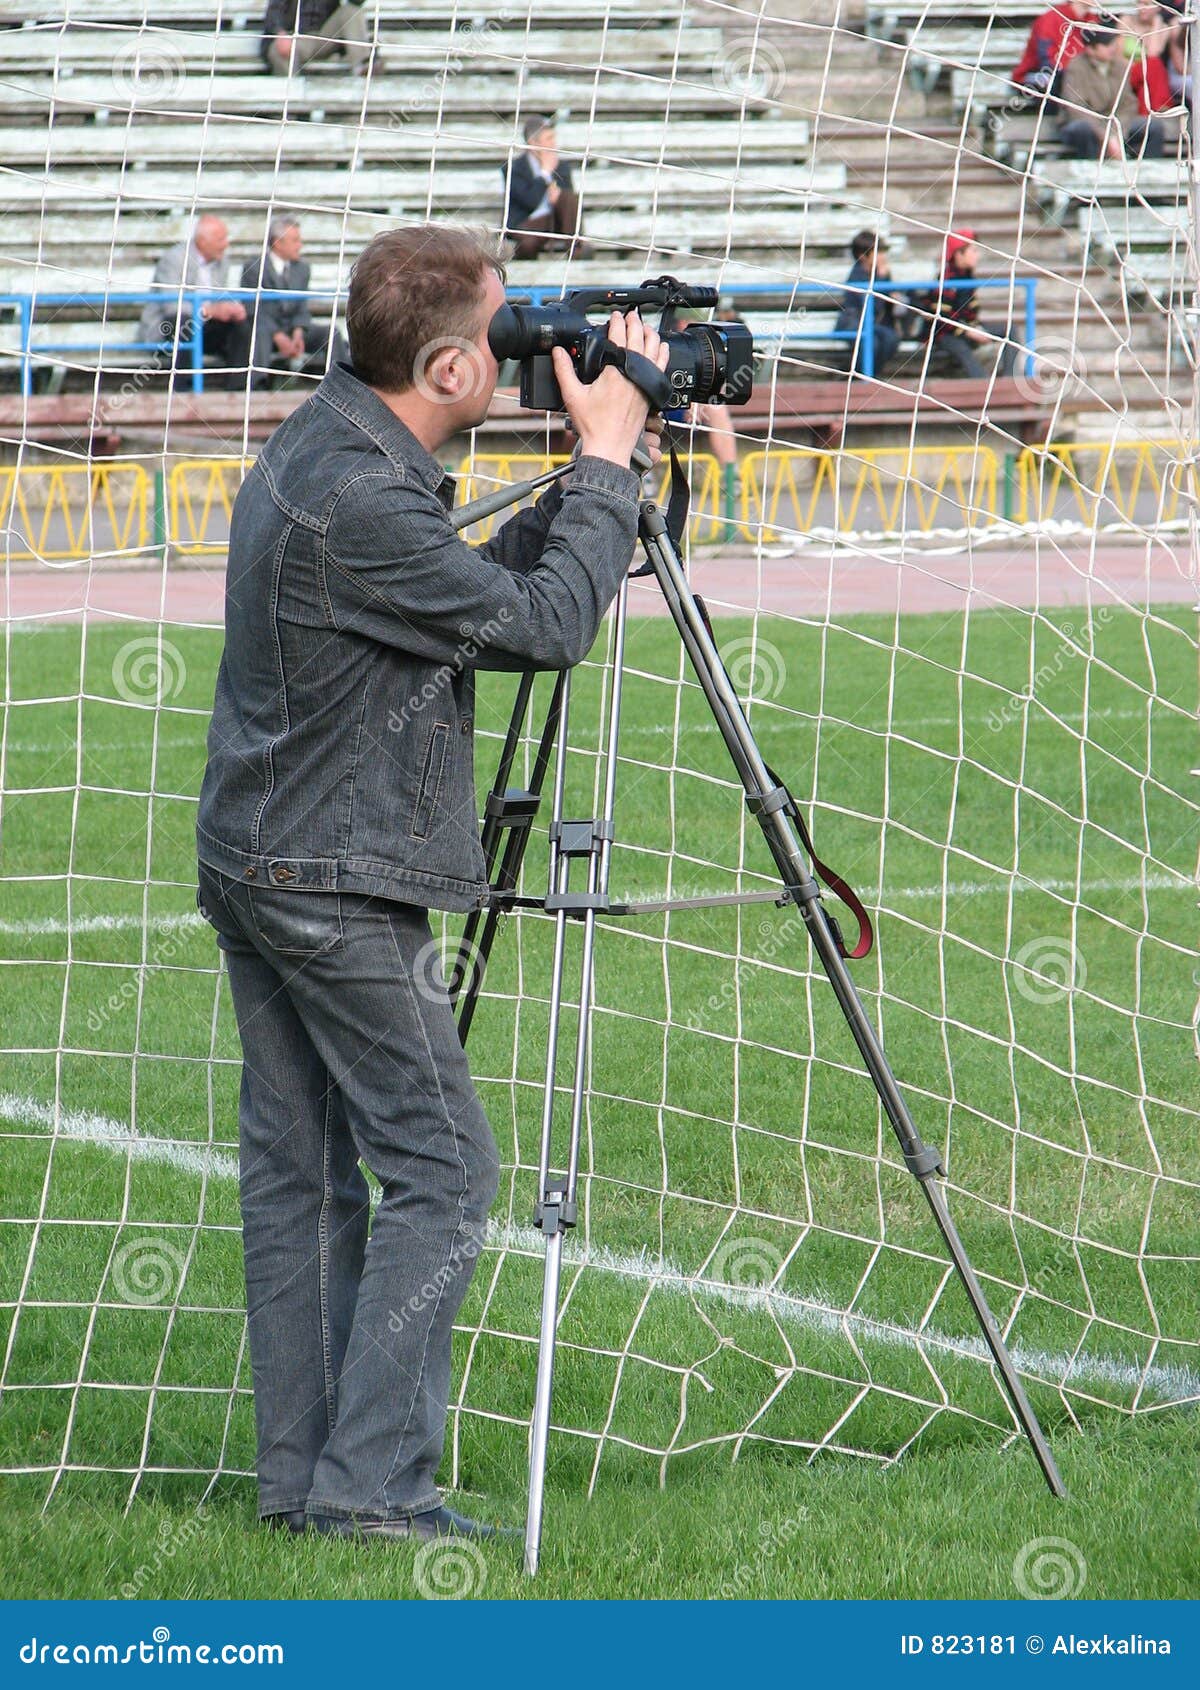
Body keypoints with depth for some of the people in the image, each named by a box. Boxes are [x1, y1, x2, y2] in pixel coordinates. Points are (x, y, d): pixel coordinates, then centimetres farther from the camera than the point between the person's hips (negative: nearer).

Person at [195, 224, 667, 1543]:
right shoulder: (354, 499, -23)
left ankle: (299, 1479, 13)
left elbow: (476, 593, 17)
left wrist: (592, 481, 8)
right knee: (438, 1165, -5)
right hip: (337, 883, -10)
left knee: (297, 1168, 10)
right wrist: (607, 460, -7)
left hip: (255, 862, 10)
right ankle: (369, 1481, -7)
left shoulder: (319, 447, 9)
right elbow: (544, 627, -17)